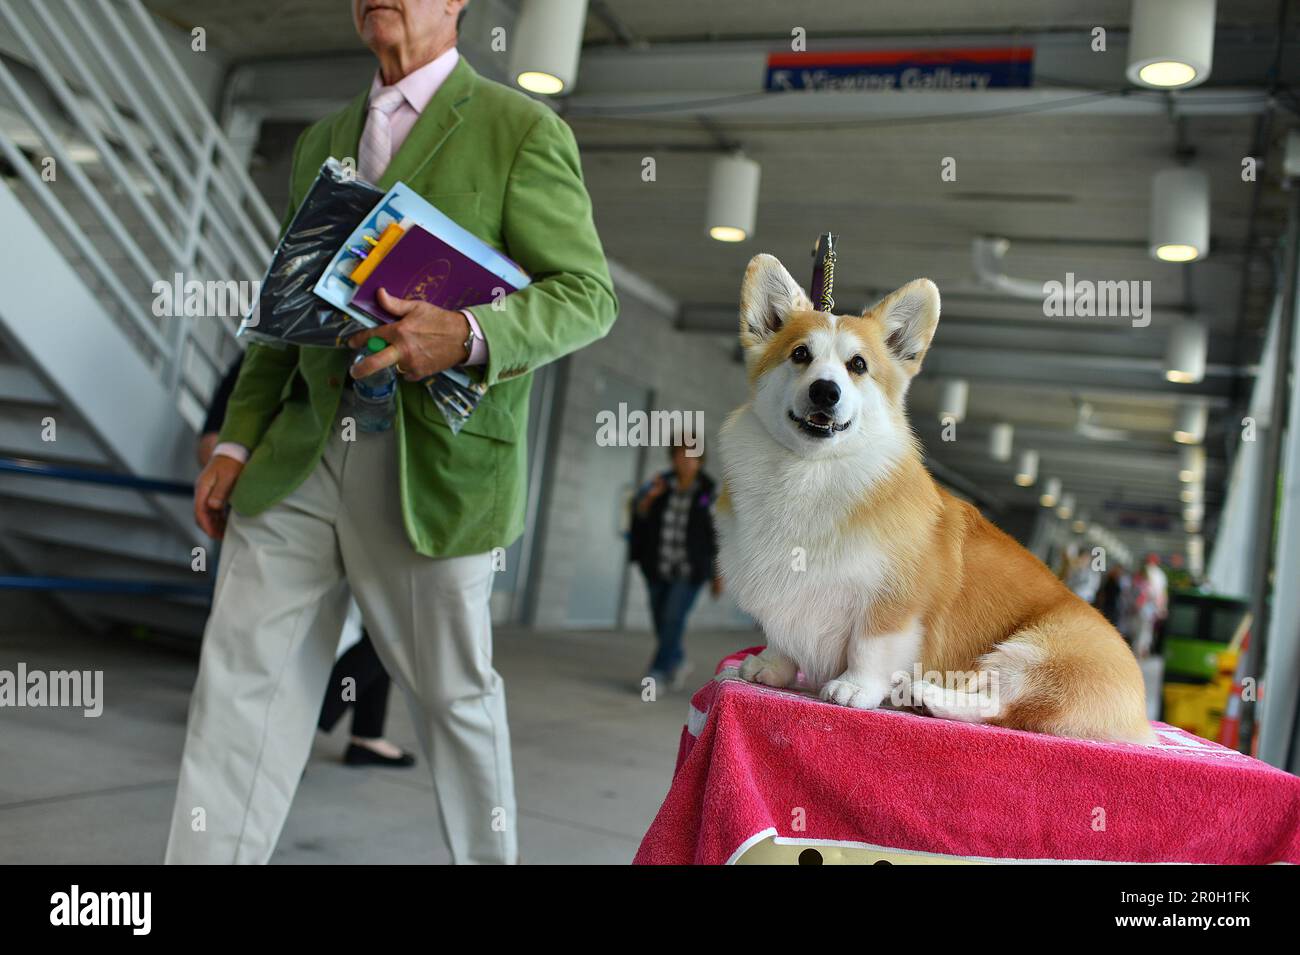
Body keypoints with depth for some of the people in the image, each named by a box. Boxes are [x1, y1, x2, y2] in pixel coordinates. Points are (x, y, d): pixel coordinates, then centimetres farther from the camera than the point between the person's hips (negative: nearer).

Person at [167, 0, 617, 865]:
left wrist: (467, 335, -25)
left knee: (452, 691, 8)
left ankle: (490, 855, 30)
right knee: (242, 684, 5)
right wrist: (238, 440, 13)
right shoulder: (322, 143, 19)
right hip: (299, 458, 6)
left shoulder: (523, 131, -1)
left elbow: (587, 295, -7)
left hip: (432, 468, -5)